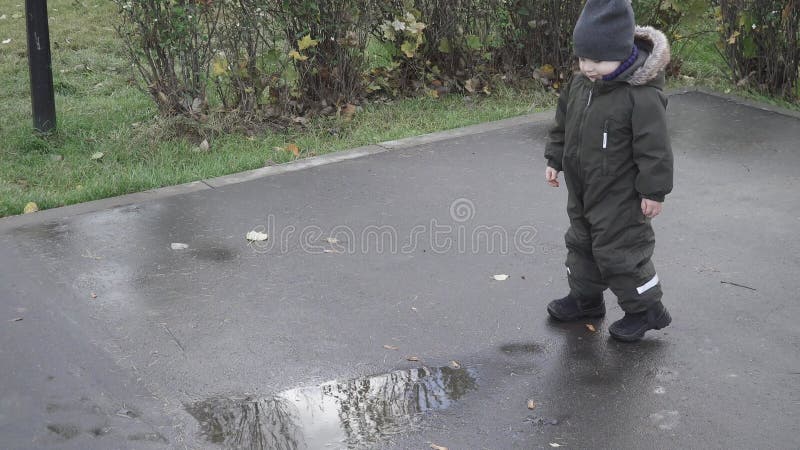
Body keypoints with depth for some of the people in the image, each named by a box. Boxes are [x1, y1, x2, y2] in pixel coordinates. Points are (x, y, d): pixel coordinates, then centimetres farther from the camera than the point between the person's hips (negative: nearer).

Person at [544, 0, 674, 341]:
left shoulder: (642, 95, -27)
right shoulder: (580, 84, -3)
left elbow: (654, 148, -23)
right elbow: (563, 125, 13)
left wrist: (653, 191, -19)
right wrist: (555, 160, 14)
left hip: (620, 197, -8)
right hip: (582, 190, 8)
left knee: (619, 250, 2)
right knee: (581, 242, 21)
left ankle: (646, 309, 20)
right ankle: (584, 298, 40)